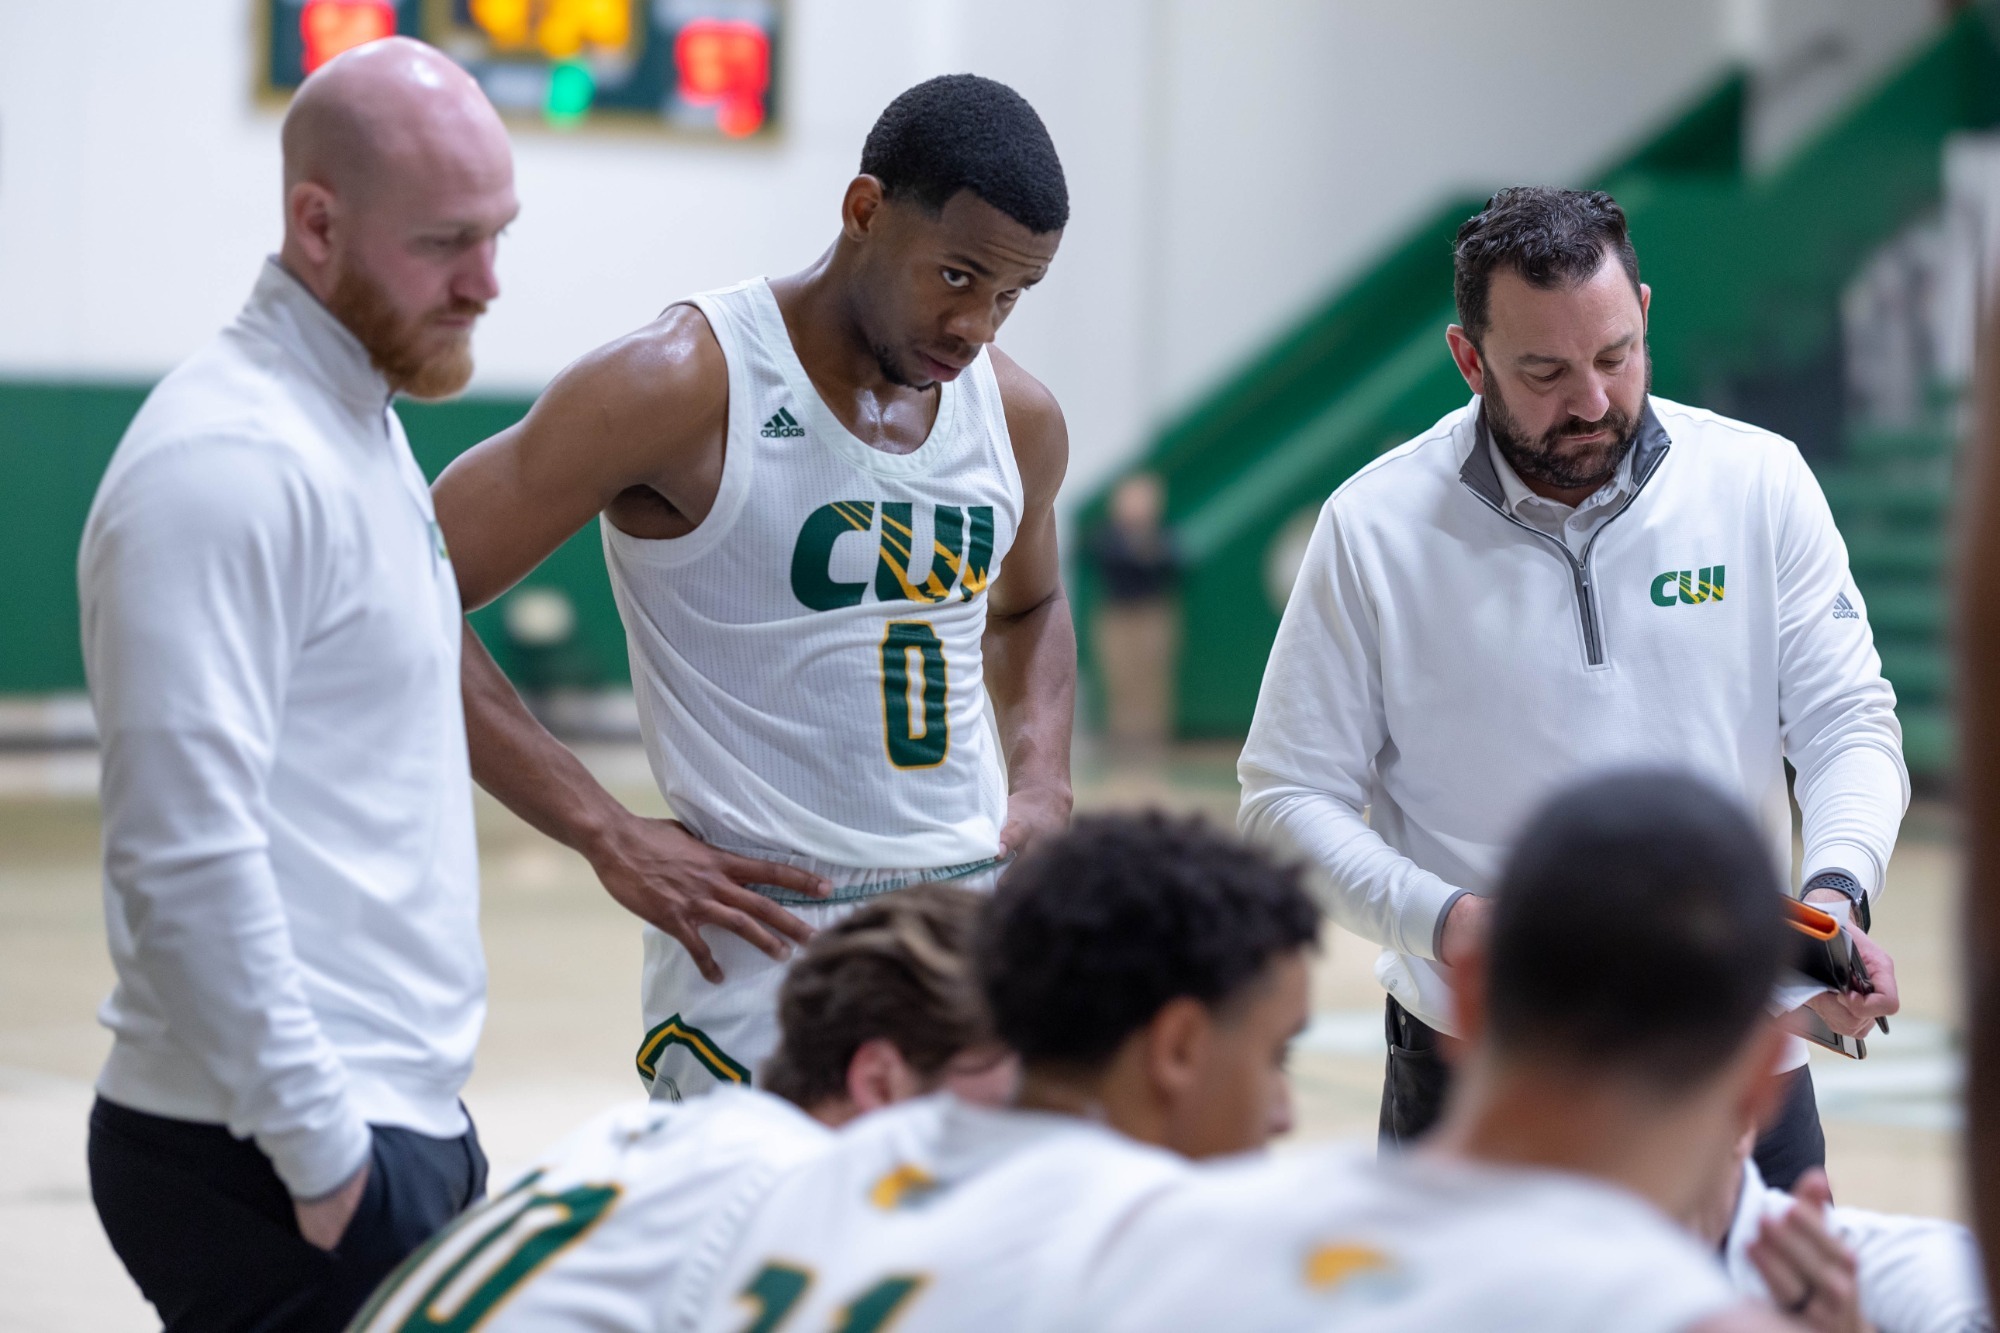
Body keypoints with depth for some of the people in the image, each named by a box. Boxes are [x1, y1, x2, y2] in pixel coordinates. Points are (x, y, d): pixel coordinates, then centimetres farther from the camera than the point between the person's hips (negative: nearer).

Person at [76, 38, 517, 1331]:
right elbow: (184, 861, -23)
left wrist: (415, 1121, 18)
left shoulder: (364, 426, 15)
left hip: (402, 1124, 9)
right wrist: (323, 1155, -20)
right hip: (283, 1162, -9)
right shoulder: (230, 462, -16)